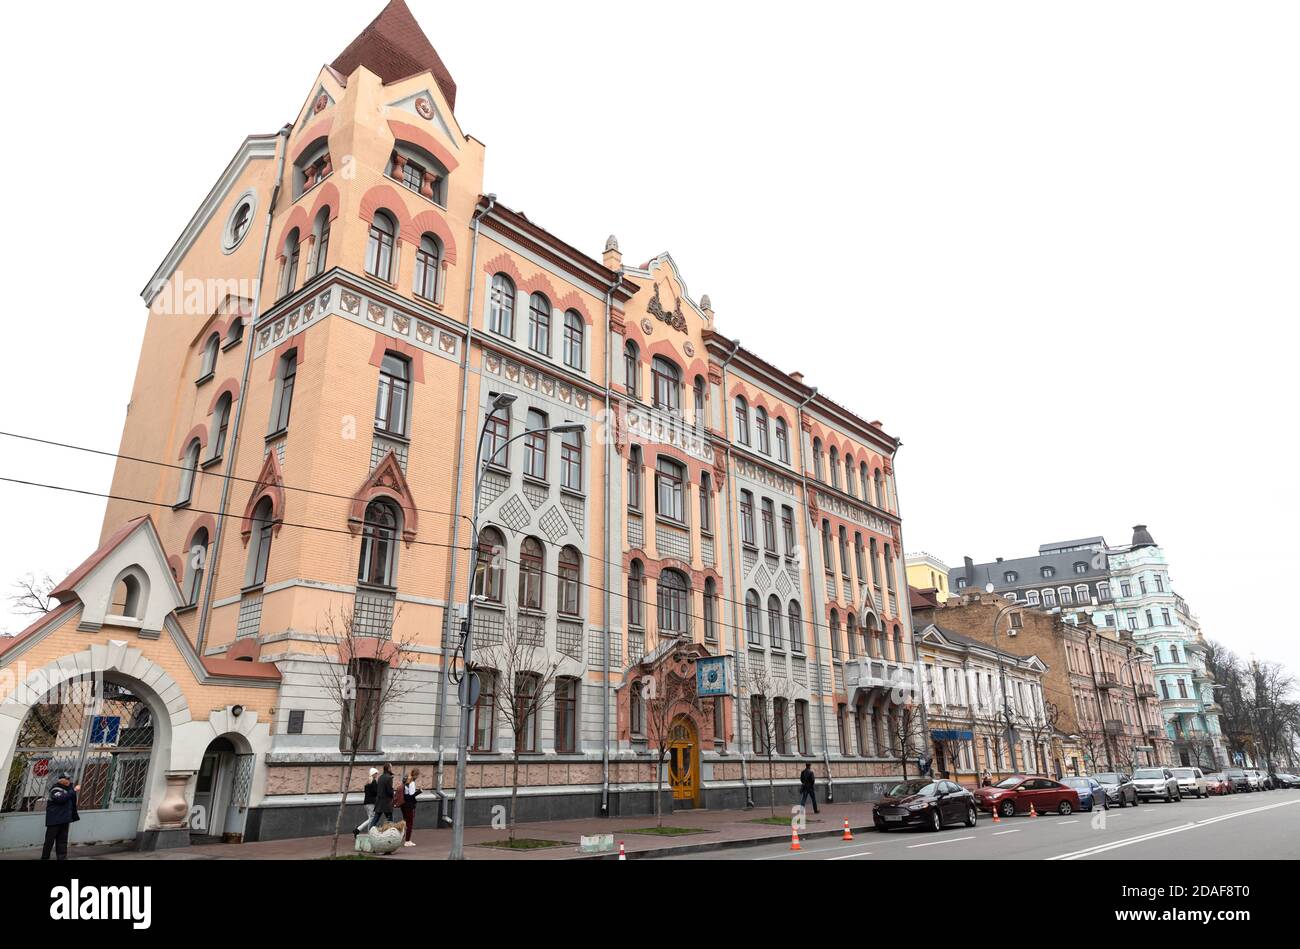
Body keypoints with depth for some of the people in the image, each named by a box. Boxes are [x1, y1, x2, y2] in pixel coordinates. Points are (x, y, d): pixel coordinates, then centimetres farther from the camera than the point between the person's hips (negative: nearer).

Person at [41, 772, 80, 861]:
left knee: (62, 840, 9)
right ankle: (44, 857, 12)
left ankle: (62, 857, 11)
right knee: (50, 840, 1)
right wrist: (74, 791, -30)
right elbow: (61, 798, -31)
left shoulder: (68, 789, 11)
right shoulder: (55, 790, -12)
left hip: (64, 820, 7)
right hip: (54, 820, -7)